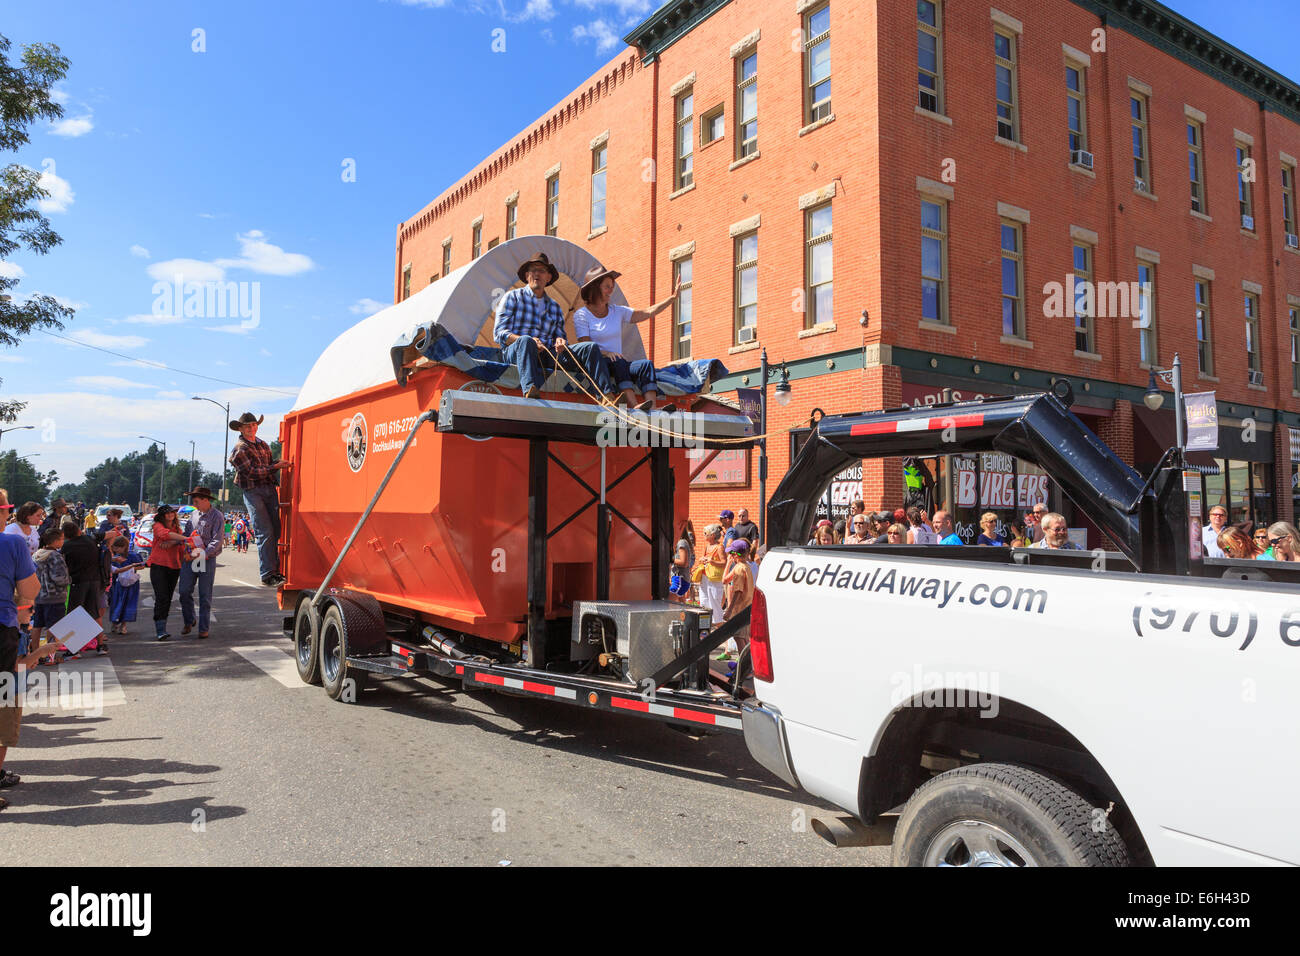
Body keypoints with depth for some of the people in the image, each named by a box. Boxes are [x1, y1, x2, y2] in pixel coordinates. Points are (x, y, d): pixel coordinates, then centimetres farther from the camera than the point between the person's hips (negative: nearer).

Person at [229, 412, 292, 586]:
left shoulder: (263, 444, 19)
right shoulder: (239, 449, -2)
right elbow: (252, 472, -12)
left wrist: (282, 463, 6)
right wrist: (276, 466, -15)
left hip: (270, 489, 6)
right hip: (252, 491, -6)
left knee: (276, 530, 0)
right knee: (265, 532, -12)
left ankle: (274, 570, 6)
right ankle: (267, 574, -11)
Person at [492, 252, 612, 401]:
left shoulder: (554, 306, 25)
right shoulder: (513, 297, 12)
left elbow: (560, 336, 24)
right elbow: (499, 333, 2)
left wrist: (560, 342, -4)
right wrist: (530, 341, -17)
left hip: (547, 356, 4)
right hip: (514, 352, -4)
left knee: (590, 347, -11)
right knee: (526, 341, -41)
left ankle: (606, 396, -28)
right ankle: (530, 390, -61)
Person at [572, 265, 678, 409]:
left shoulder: (618, 312, 17)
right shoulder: (581, 315, 4)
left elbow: (649, 312, 10)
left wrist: (673, 297, 3)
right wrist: (606, 353, -25)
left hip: (618, 365, 4)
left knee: (646, 364, -24)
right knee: (618, 362, -35)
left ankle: (653, 409, -43)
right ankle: (634, 407, -50)